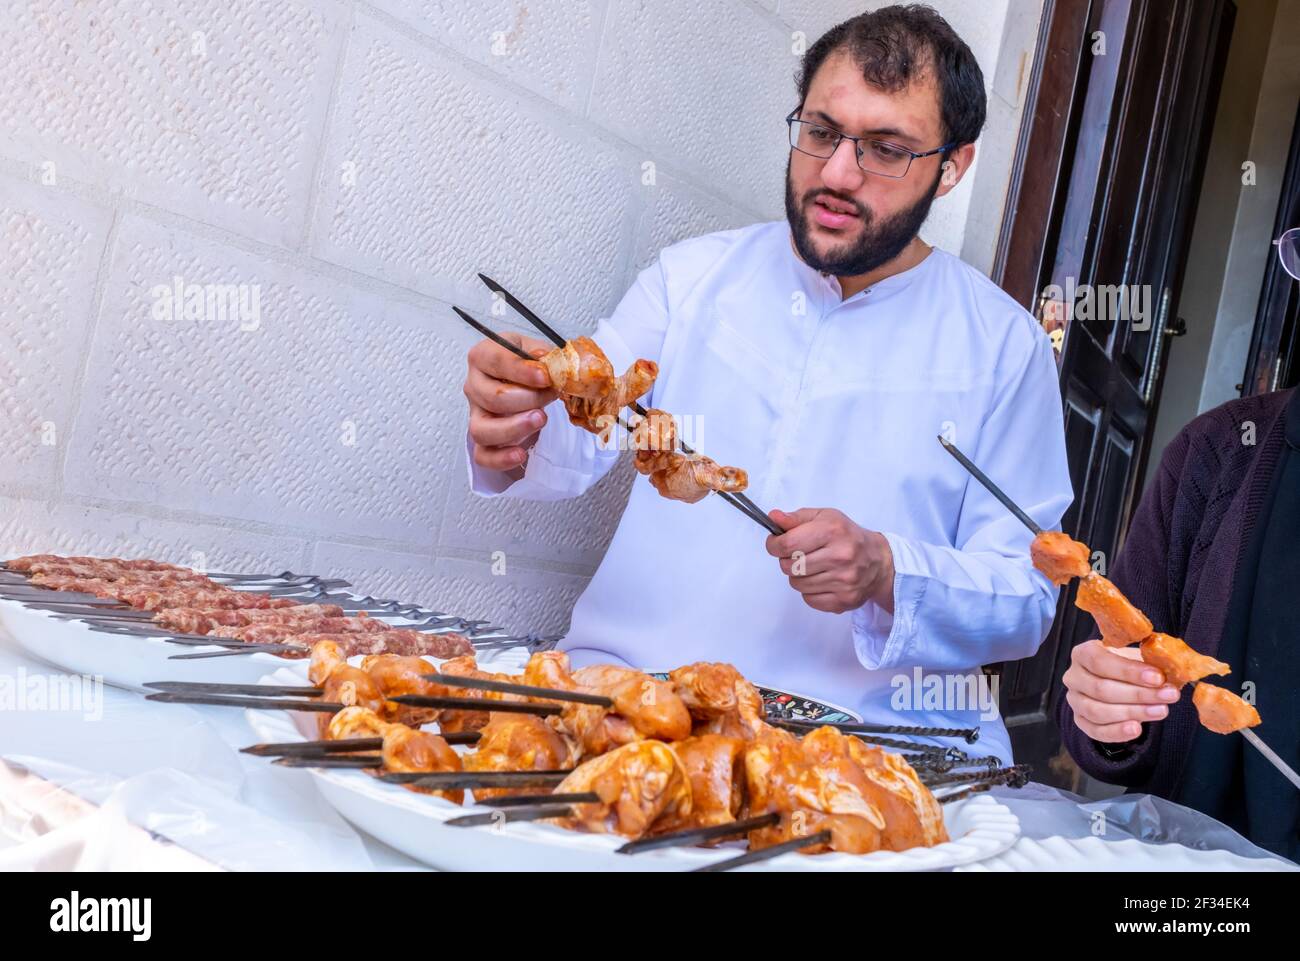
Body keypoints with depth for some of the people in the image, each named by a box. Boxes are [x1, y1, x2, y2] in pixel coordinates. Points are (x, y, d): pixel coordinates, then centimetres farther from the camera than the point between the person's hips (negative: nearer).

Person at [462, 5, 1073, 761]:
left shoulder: (1005, 348, 5)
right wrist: (512, 427, -20)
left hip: (870, 725, 0)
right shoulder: (693, 275, 12)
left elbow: (1026, 600, 3)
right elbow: (576, 444, 3)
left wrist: (887, 572, -16)